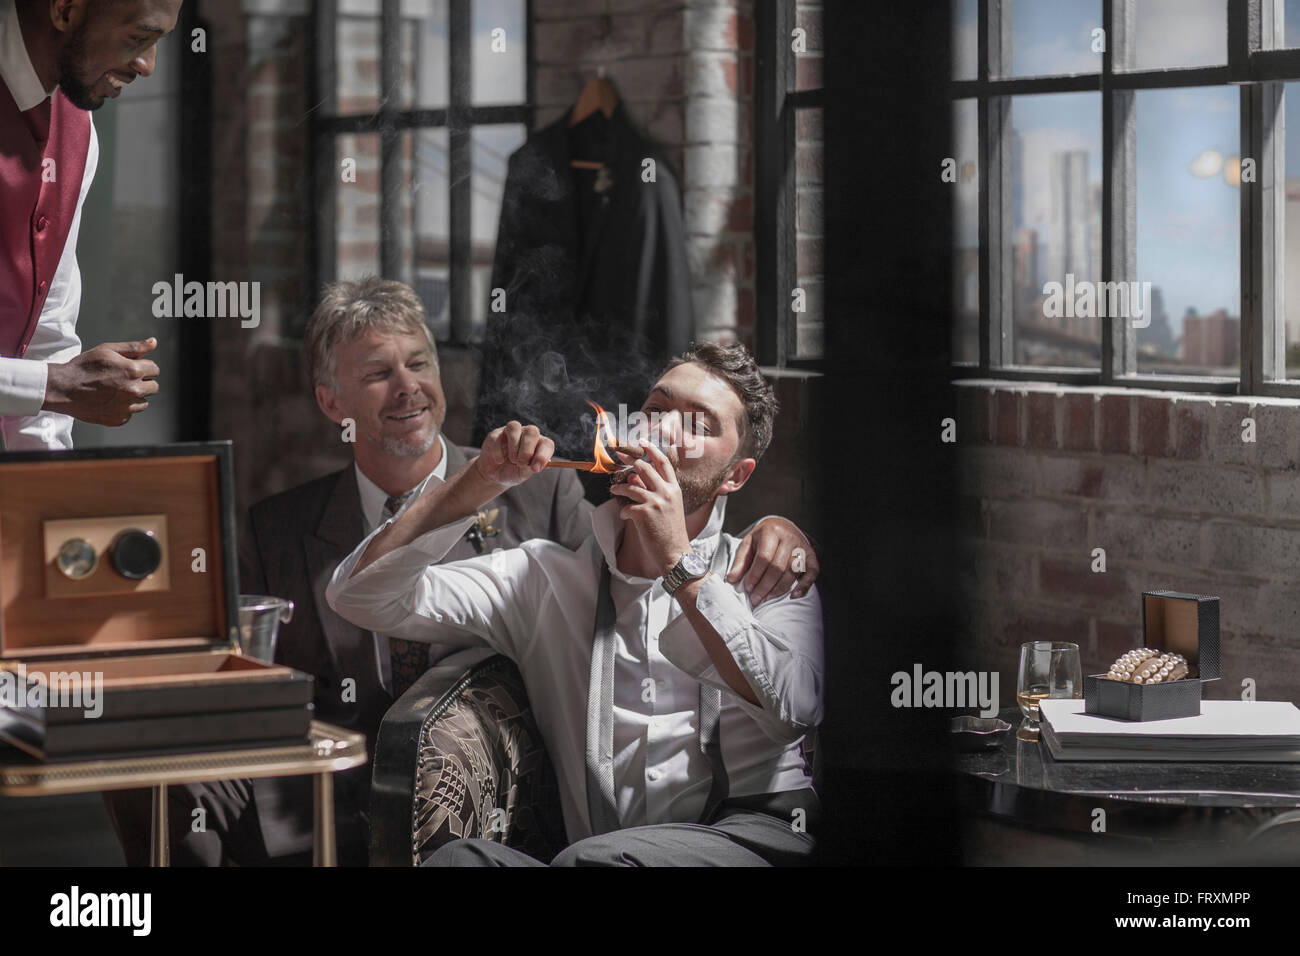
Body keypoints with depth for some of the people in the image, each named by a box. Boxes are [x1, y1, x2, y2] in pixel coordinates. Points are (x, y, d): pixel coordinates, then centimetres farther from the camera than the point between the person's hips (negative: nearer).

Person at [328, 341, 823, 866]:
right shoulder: (546, 574, 19)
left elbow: (793, 711, -9)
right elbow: (359, 595, 11)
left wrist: (678, 560, -7)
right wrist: (480, 481, 3)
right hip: (606, 851, 2)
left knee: (590, 860, -35)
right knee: (464, 856, -32)